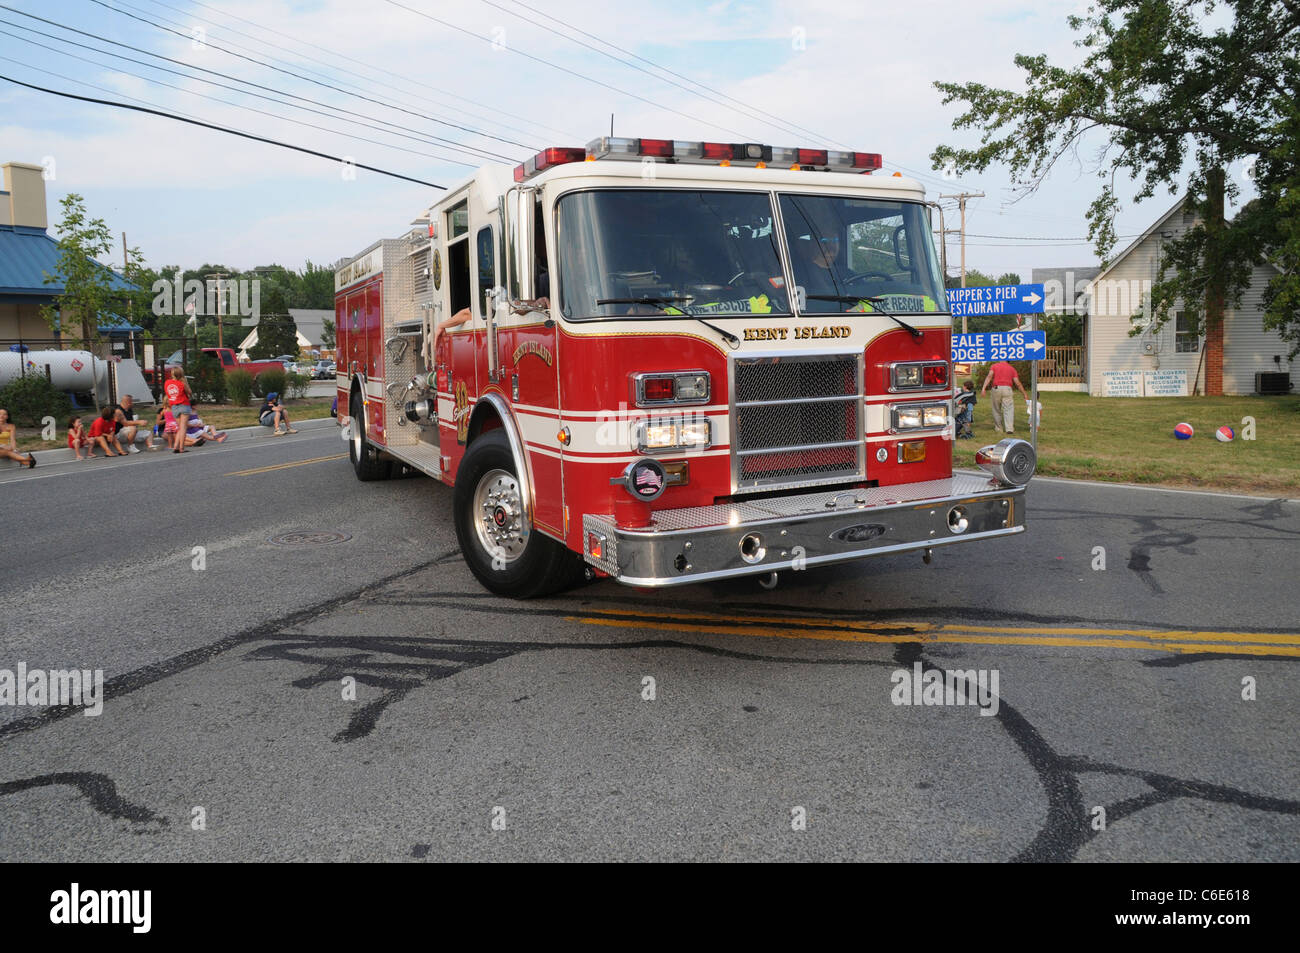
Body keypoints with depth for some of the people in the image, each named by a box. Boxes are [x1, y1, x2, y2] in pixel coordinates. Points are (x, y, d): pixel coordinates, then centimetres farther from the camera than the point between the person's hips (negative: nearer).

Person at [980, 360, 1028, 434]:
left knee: (997, 409, 14)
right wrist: (1024, 394, 16)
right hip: (1007, 389, 0)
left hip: (996, 388, 0)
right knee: (1009, 409, -3)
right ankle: (1009, 428, -18)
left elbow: (989, 376, -6)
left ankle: (998, 428, 19)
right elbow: (1018, 383, 10)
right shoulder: (1012, 368, 15)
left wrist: (983, 388, -14)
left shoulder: (994, 366, 12)